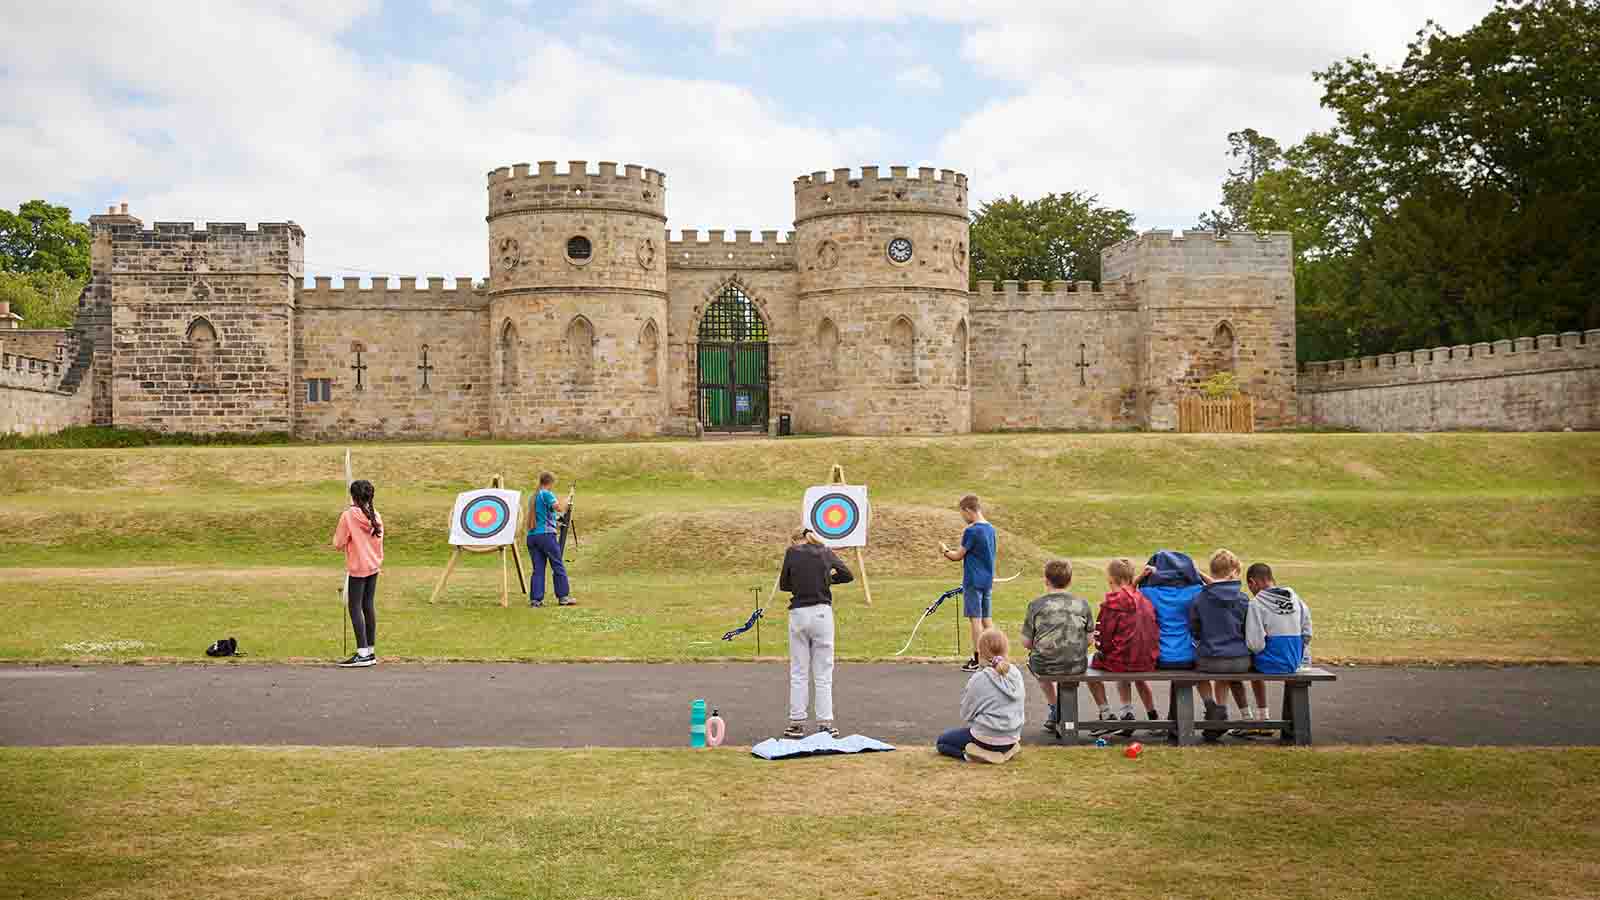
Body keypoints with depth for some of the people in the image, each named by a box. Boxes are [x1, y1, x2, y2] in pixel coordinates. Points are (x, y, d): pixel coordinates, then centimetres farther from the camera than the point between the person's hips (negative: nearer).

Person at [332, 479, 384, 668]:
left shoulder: (348, 515, -14)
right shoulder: (376, 516, 3)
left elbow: (338, 544, -10)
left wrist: (338, 530, 8)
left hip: (357, 568, -6)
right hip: (373, 567, 6)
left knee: (355, 608, -3)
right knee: (368, 607, 11)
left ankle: (363, 654, -8)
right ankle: (371, 652, 15)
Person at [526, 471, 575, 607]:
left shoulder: (533, 496, 18)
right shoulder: (547, 494, -6)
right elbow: (559, 508, -18)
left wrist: (555, 521, 27)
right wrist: (565, 503, 3)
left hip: (531, 535, 7)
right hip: (546, 534, -7)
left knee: (538, 568, 5)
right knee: (558, 566, 3)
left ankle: (535, 599, -1)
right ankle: (563, 596, 5)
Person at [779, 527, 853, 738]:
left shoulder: (792, 551, 3)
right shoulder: (825, 552, 7)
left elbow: (783, 584, 7)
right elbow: (847, 576, 11)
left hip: (798, 614, -1)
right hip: (822, 613, 1)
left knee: (798, 673, 7)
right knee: (823, 673, 5)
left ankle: (797, 723, 6)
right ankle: (825, 723, 4)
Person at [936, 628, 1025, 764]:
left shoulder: (979, 679, -18)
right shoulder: (1016, 674, -3)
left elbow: (965, 714, -8)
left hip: (987, 739, -8)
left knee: (941, 741, 12)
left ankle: (972, 754, -7)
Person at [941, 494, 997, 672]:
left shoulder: (971, 531, -16)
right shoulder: (990, 529, 9)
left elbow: (958, 556, -10)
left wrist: (945, 551, 9)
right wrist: (952, 553, 17)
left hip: (973, 582, -8)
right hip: (988, 581, 8)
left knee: (975, 619, -3)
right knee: (987, 619, 11)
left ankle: (977, 660, -1)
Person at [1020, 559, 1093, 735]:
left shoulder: (1036, 605, -5)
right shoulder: (1082, 604, 0)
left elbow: (1026, 643, -2)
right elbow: (1089, 639, 4)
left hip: (1045, 666, -1)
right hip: (1076, 666, 1)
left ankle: (1054, 708, 34)